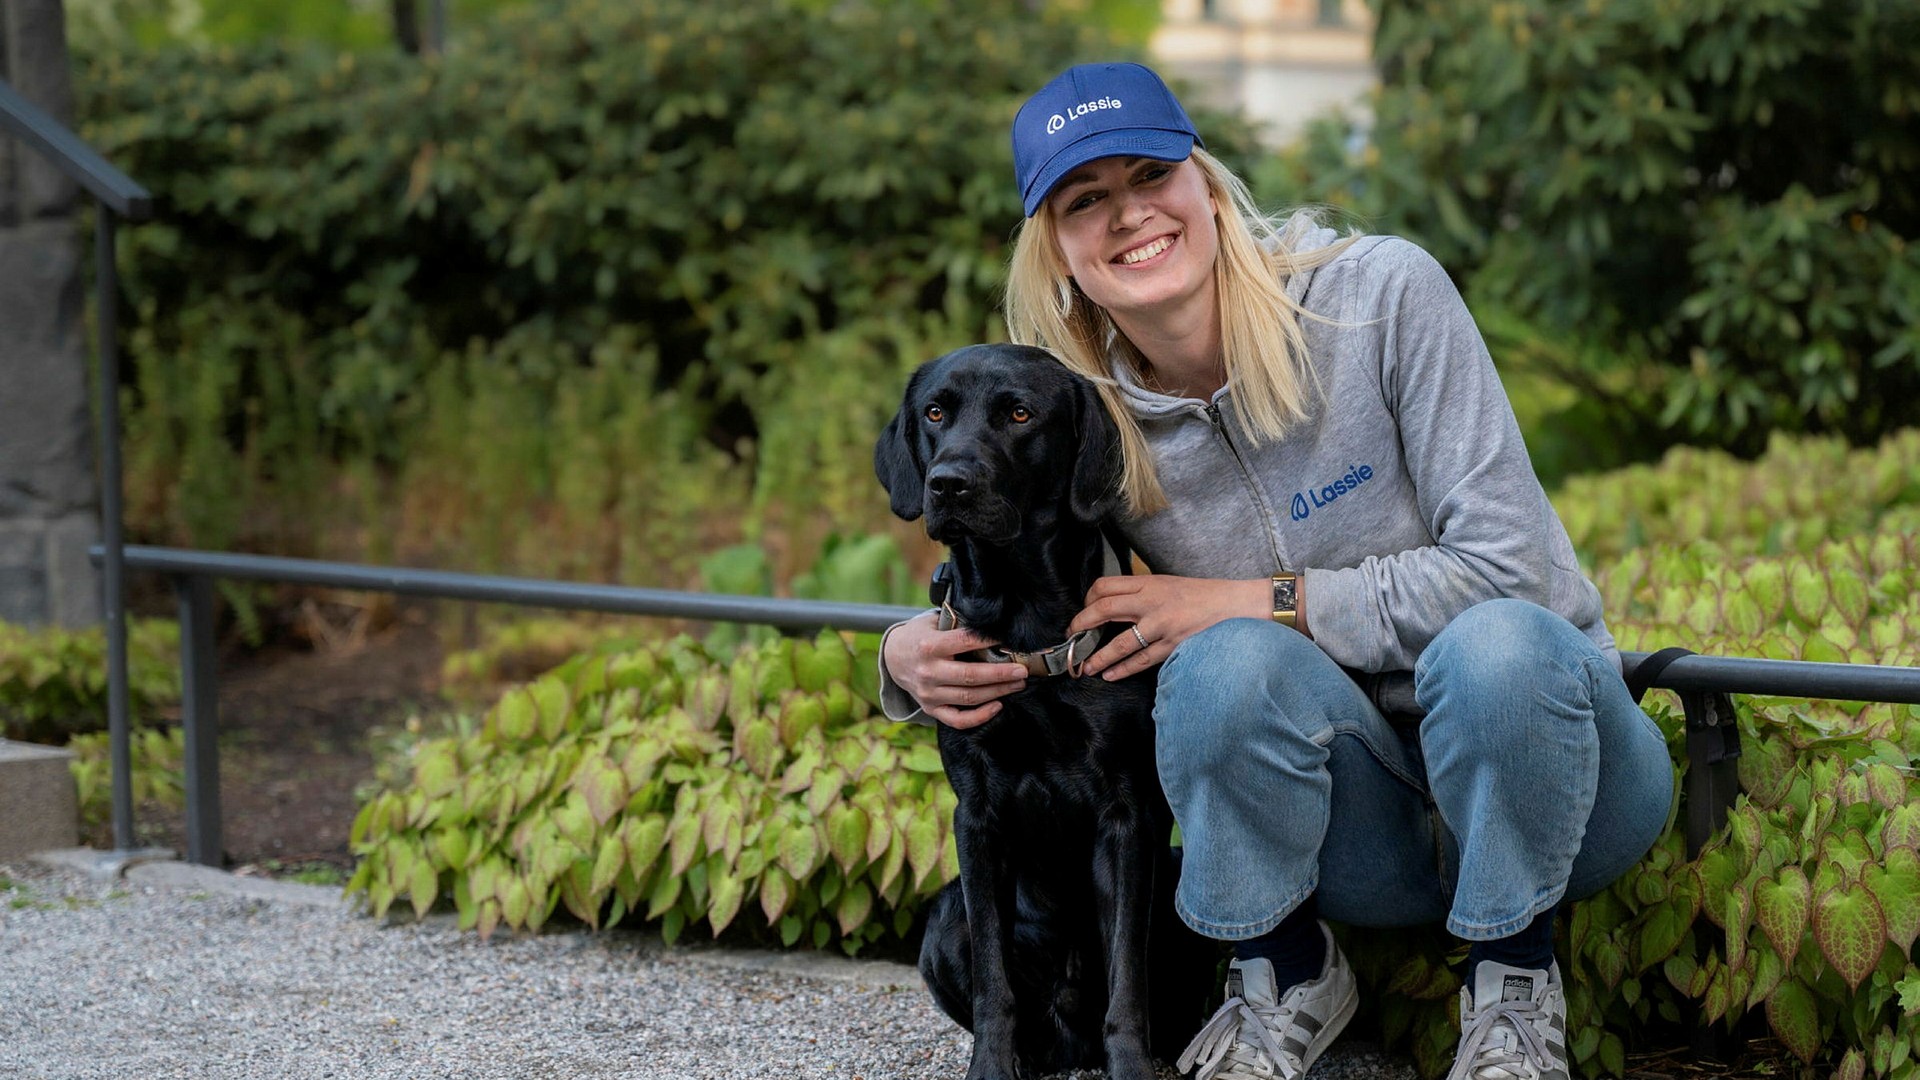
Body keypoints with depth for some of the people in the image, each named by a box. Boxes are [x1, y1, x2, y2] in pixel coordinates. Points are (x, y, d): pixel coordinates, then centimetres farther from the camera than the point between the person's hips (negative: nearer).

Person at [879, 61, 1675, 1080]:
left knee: (1496, 646, -37)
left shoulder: (1382, 292, -15)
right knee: (1227, 667, -30)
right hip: (1374, 837, 2)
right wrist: (909, 660, -17)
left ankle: (1513, 979, -8)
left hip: (1544, 763, -2)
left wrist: (1258, 602, -19)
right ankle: (1285, 977, -2)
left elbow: (1507, 564, -19)